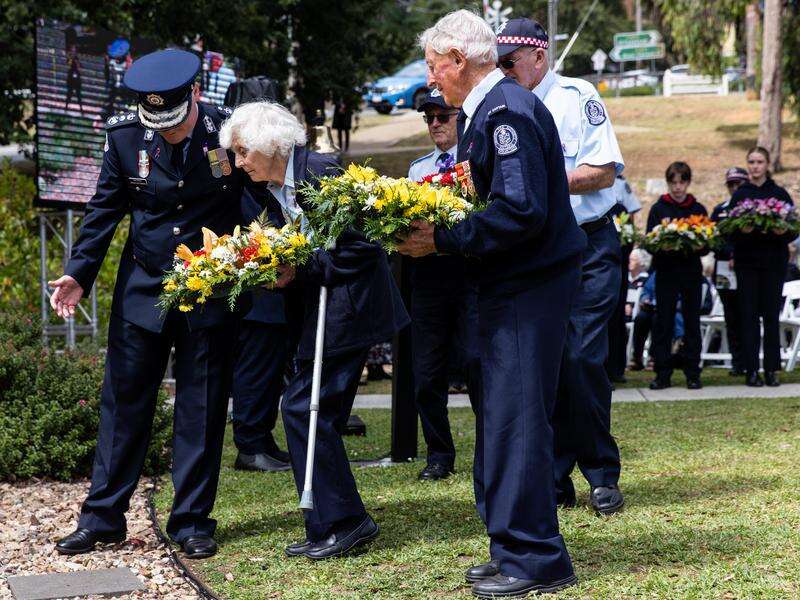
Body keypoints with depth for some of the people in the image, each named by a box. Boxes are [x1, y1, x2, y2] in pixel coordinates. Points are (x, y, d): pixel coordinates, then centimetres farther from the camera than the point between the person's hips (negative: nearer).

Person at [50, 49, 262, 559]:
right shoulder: (125, 136, -7)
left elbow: (264, 198, -1)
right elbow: (106, 208, 4)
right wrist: (79, 273, -4)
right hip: (143, 288, 2)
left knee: (202, 410, 5)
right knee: (124, 401, 6)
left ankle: (193, 521, 16)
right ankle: (102, 517, 16)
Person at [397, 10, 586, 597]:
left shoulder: (508, 112, -17)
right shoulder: (480, 111, 15)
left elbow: (521, 213, -25)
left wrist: (443, 241, -18)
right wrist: (436, 227, 7)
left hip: (530, 285, -11)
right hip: (509, 284, 11)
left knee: (515, 417, -6)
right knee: (501, 418, 14)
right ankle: (515, 549, 22)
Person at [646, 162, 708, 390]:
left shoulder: (698, 209, 8)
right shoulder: (658, 209, 4)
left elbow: (707, 246, 7)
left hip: (691, 272, 1)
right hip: (666, 271, -1)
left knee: (692, 321, 4)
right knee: (663, 322, -2)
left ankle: (693, 373, 9)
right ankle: (663, 373, 3)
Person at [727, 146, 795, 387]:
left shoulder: (779, 194, 5)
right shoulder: (739, 195, 6)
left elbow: (793, 229, 3)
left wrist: (782, 232, -18)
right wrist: (742, 230, -19)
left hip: (774, 261, 0)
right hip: (747, 261, 0)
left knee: (771, 315, 1)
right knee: (749, 315, -1)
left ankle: (771, 370, 8)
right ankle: (751, 370, 3)